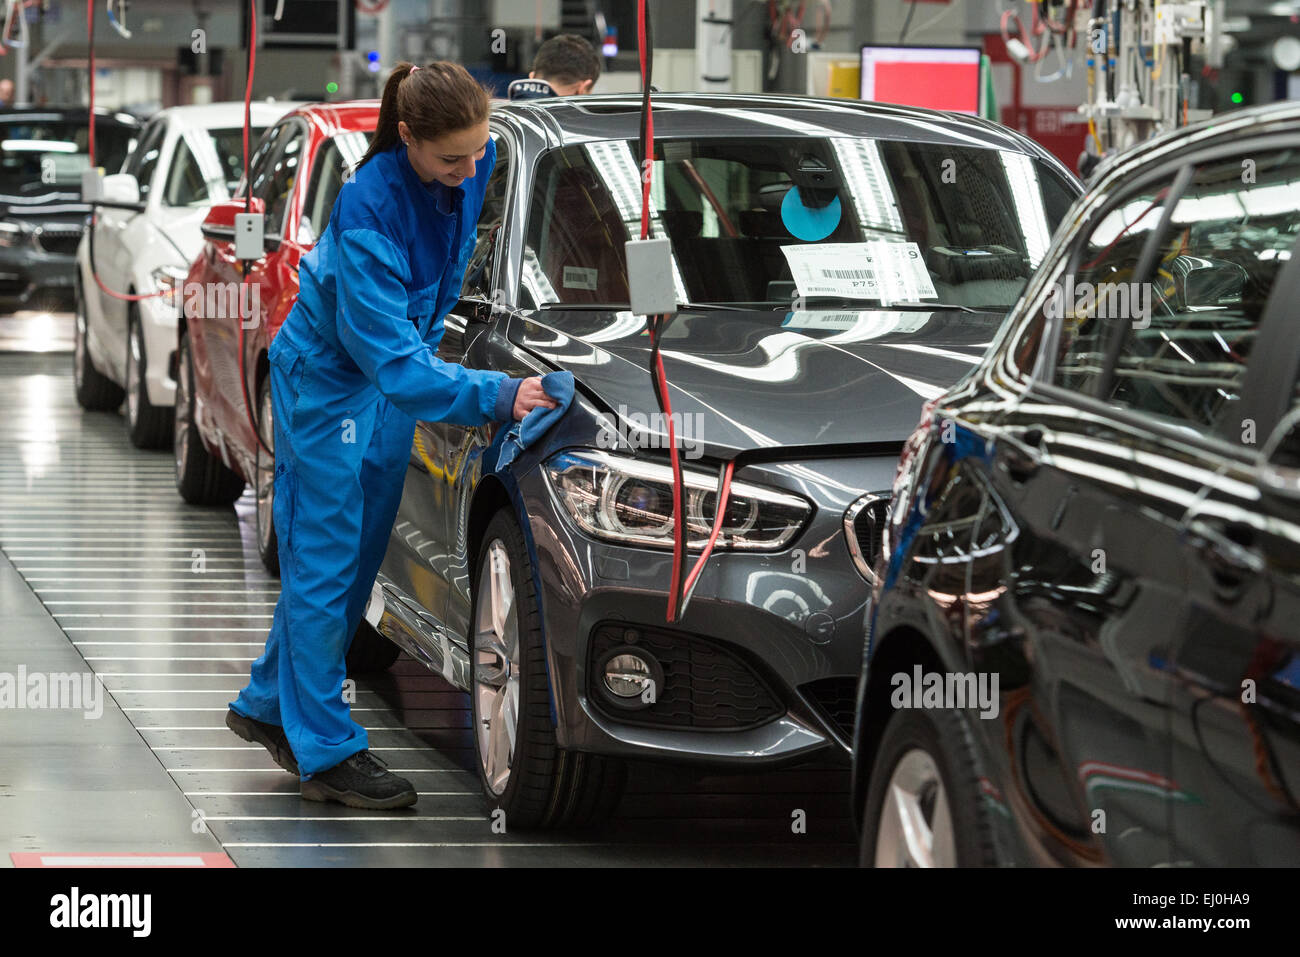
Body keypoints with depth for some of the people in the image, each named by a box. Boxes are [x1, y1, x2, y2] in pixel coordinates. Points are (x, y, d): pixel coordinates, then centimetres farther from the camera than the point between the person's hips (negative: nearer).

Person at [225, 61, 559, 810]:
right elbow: (392, 360, -35)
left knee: (352, 559, 15)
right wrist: (495, 395, -39)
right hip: (330, 377, -7)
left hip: (396, 373, 7)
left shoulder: (475, 164, -14)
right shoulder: (369, 211, -33)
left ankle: (270, 705, 30)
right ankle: (328, 750, 6)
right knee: (324, 565, -1)